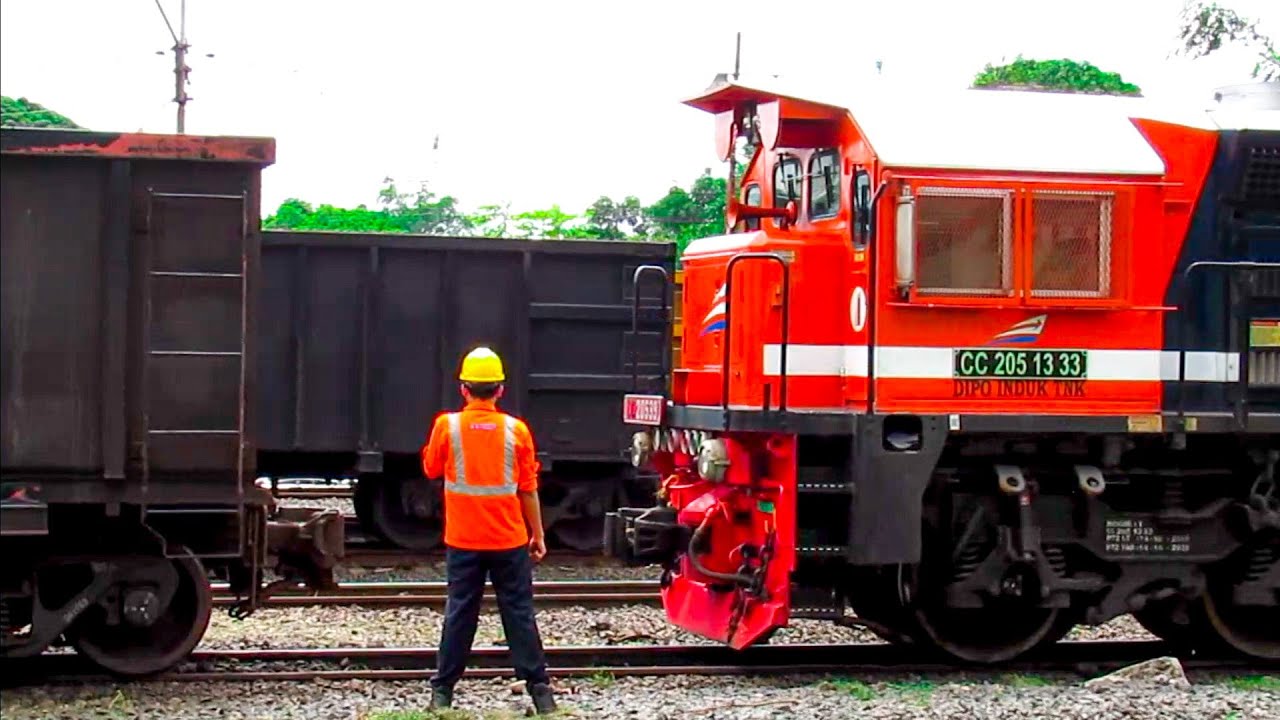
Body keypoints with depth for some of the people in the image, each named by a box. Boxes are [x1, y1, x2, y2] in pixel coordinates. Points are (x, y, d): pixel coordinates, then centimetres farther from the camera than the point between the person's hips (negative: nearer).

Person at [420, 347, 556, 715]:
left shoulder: (447, 426, -7)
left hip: (463, 541, 0)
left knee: (459, 614, 8)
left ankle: (443, 690, 11)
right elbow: (528, 489, -1)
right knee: (519, 613, 6)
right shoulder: (516, 430, -6)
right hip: (509, 541, 0)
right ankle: (539, 689, 6)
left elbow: (431, 469, 9)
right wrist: (538, 535, 8)